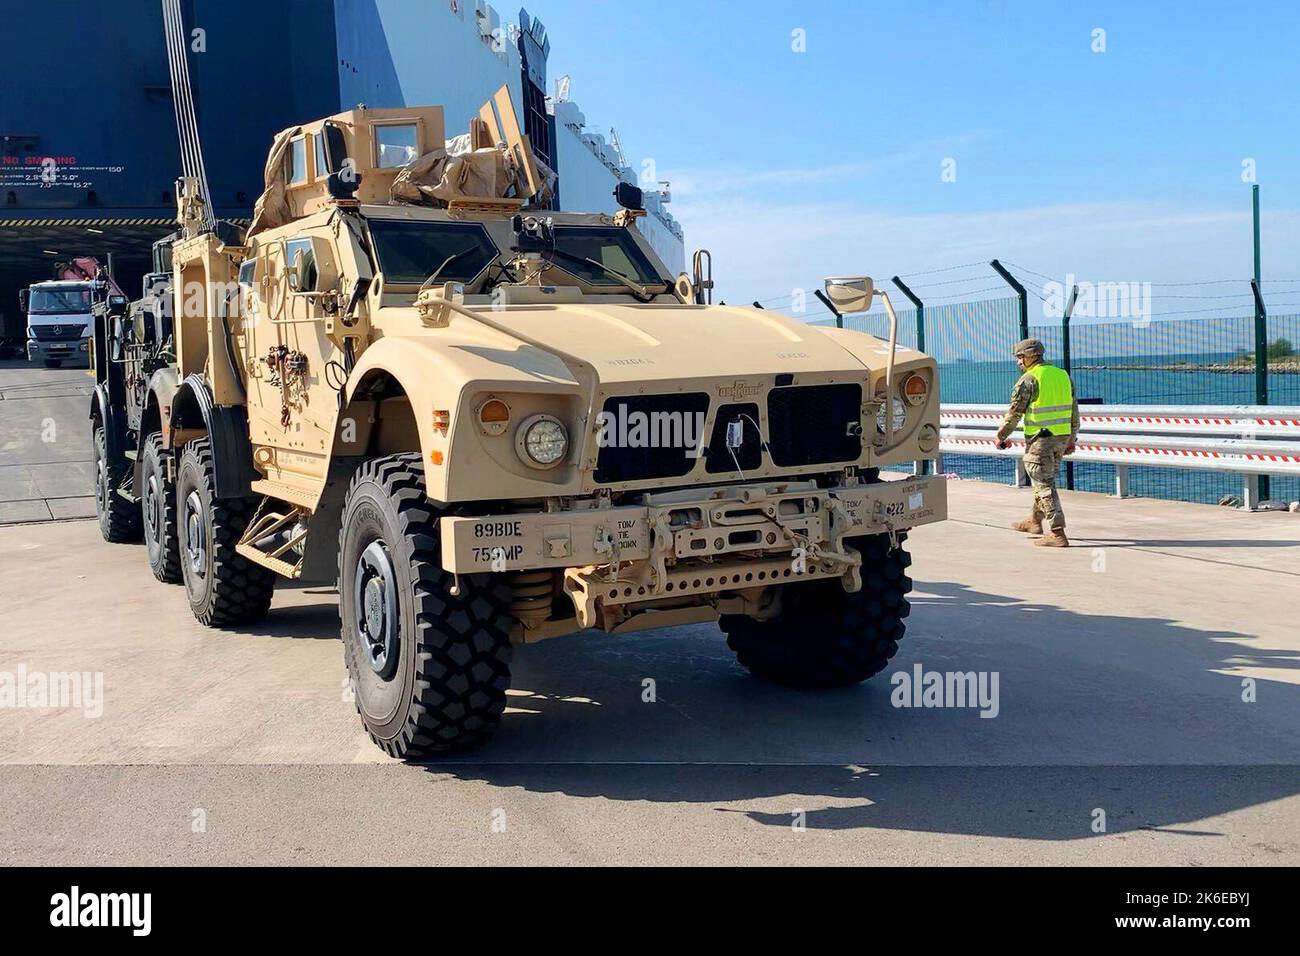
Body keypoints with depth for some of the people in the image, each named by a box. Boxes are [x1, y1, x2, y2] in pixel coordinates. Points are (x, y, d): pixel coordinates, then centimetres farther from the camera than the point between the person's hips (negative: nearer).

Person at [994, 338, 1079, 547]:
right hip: (1061, 438, 8)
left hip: (1039, 439, -8)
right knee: (1046, 479, 22)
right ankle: (1035, 520, 38)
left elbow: (1014, 413, -9)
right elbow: (1074, 410, 14)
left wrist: (1001, 437, 4)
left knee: (1044, 484, -4)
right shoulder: (1062, 375, 11)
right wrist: (1072, 439, 21)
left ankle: (1057, 534, -7)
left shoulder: (1028, 380, -11)